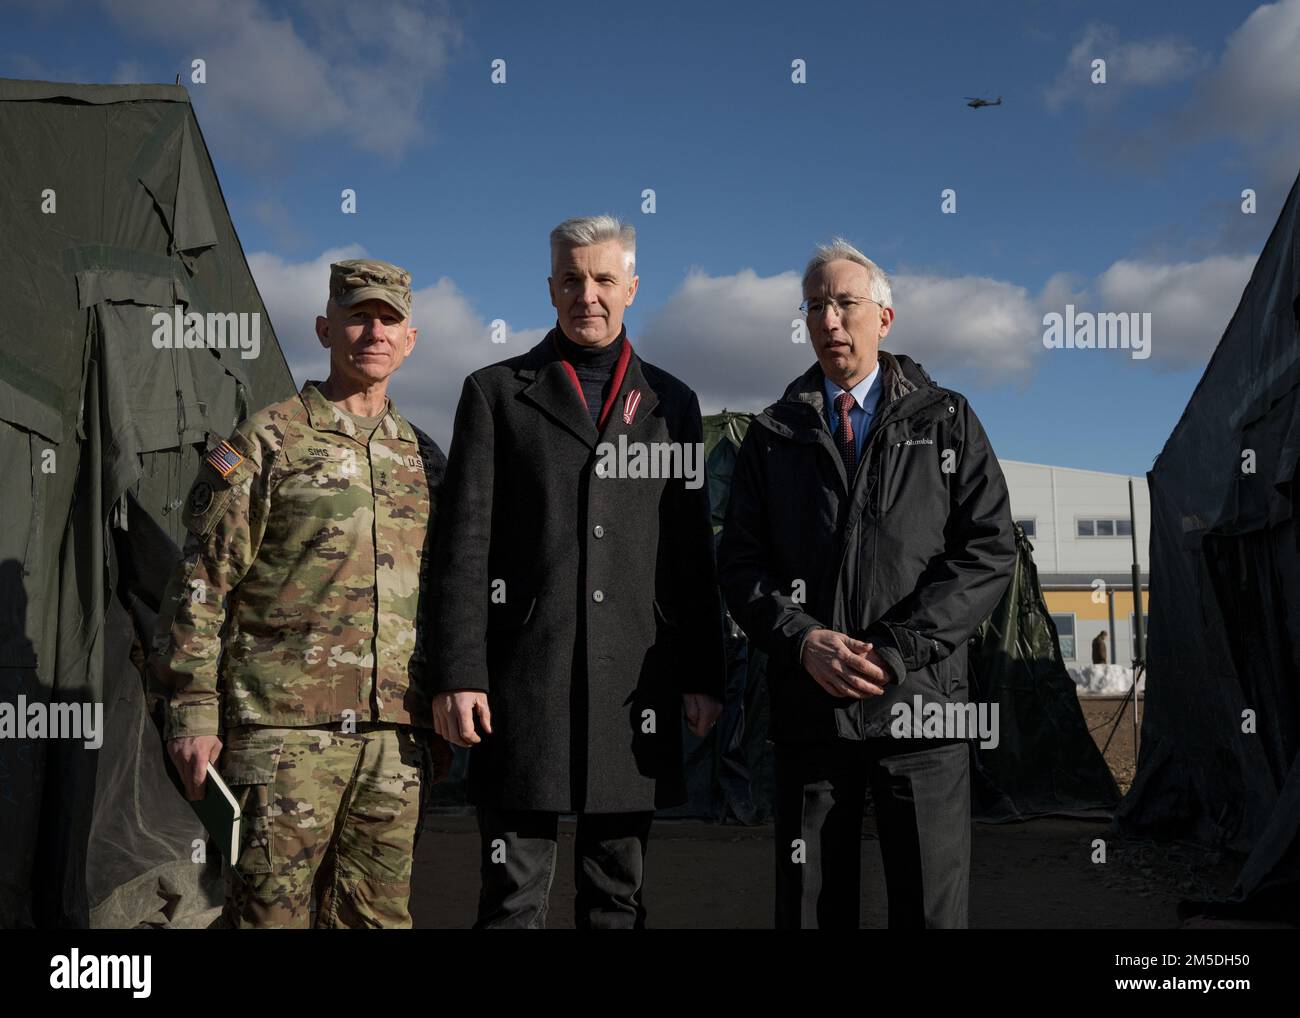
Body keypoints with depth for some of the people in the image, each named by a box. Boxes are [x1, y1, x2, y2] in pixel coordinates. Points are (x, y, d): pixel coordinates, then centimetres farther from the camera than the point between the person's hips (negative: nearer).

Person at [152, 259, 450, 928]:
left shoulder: (424, 458, 15)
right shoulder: (267, 442, 0)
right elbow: (201, 584, -3)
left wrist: (439, 720, 17)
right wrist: (193, 710, -9)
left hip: (395, 735, 5)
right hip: (286, 729, -5)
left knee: (379, 912, 11)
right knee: (272, 909, -1)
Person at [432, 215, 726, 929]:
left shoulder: (671, 404, 13)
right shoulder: (495, 393, 6)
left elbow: (694, 551, 12)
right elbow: (464, 543, 0)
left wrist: (704, 676, 6)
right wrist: (457, 674, -8)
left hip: (636, 680, 2)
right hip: (522, 678, -2)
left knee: (619, 895, 11)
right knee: (513, 895, 3)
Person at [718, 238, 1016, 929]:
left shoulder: (946, 421, 8)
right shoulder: (773, 434, 12)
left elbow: (989, 552, -2)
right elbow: (740, 565, 6)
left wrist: (895, 651, -12)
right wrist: (805, 641, -12)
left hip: (917, 703, -1)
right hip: (806, 708, 1)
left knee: (932, 910, 3)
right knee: (808, 910, 9)